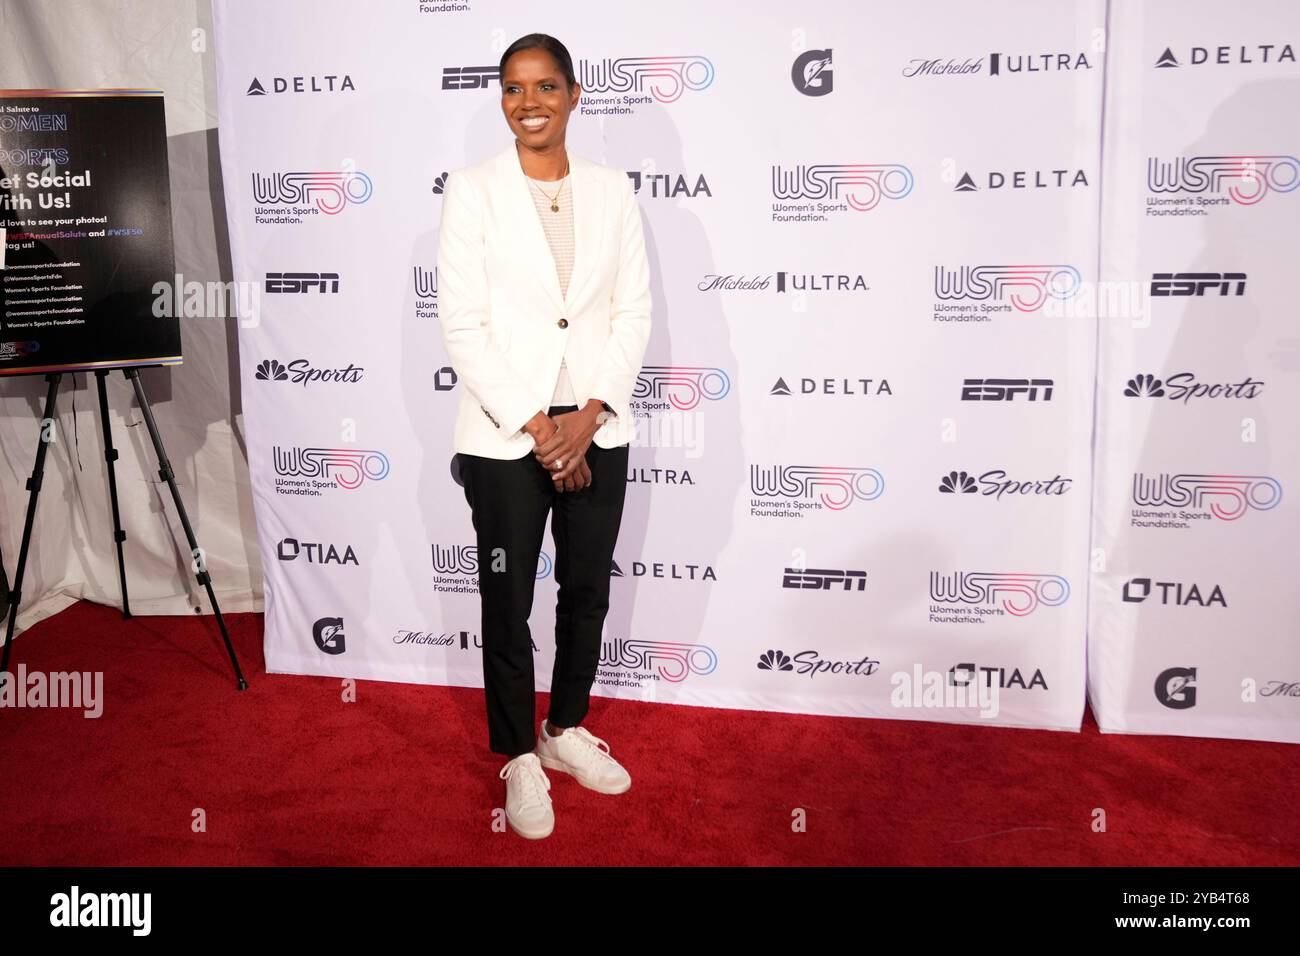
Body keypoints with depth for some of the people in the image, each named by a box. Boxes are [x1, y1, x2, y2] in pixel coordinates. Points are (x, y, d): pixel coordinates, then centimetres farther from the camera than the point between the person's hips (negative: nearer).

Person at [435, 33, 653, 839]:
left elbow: (635, 313, 2)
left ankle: (567, 730, 36)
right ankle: (521, 757, 27)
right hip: (505, 435, -3)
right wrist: (533, 428, -14)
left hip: (597, 432, 3)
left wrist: (590, 416, -10)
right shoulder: (473, 191, -3)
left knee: (588, 591, 14)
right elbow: (463, 324, -9)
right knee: (508, 602, 8)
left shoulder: (612, 190, 5)